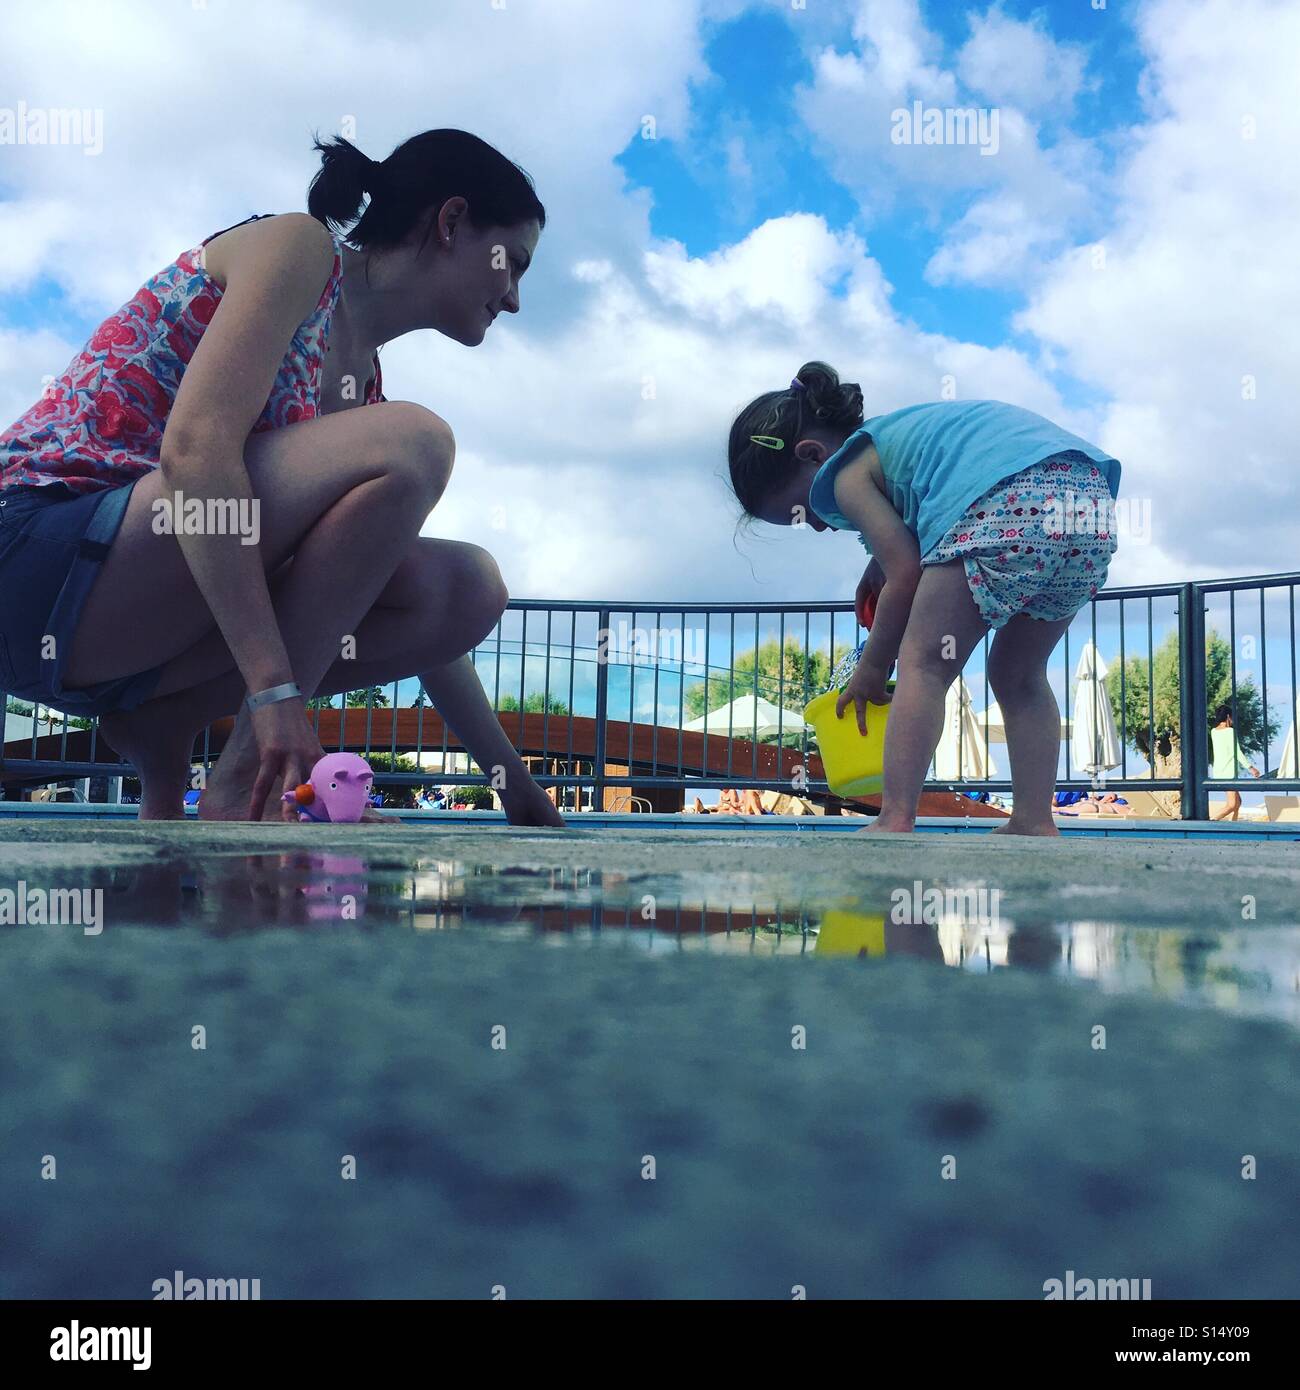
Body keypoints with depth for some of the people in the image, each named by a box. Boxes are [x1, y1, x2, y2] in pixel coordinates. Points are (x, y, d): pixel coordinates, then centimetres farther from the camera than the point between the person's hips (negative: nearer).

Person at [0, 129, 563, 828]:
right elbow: (195, 448, -22)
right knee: (411, 442, -22)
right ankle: (244, 793, -19)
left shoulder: (361, 379, 17)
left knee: (469, 587, -4)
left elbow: (427, 608, 18)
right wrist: (275, 690, -29)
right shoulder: (300, 246, -5)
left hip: (124, 625, 8)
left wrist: (514, 781, 17)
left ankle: (161, 719, -2)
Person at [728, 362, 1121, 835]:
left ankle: (896, 821, -5)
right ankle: (1035, 824, 17)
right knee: (1019, 676, 20)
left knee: (924, 664, 1)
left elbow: (906, 575, 5)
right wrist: (880, 567, 38)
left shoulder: (848, 472, 11)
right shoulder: (900, 429, 35)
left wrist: (872, 668, 15)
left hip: (1008, 502, -9)